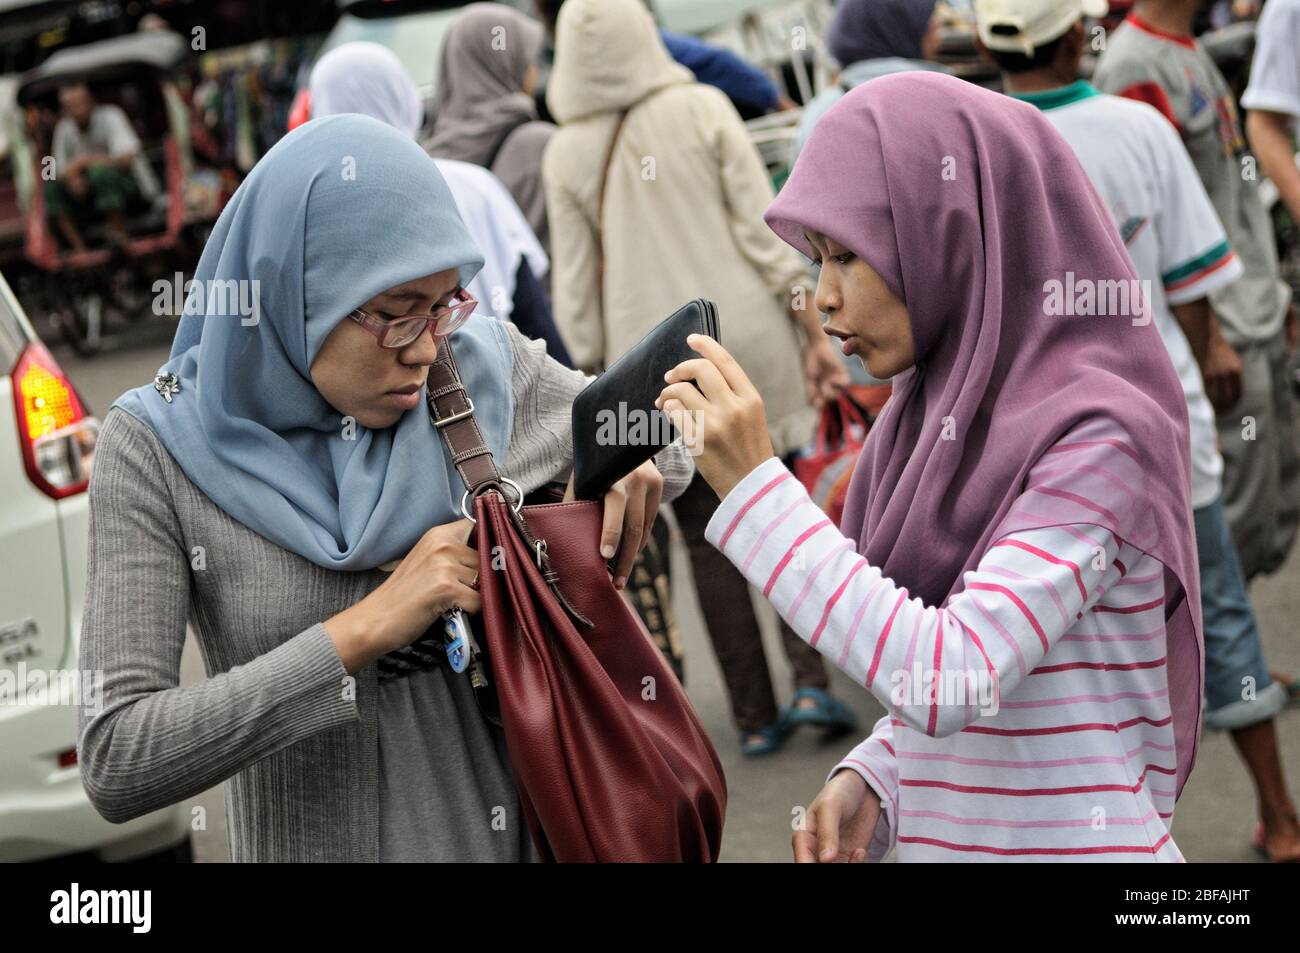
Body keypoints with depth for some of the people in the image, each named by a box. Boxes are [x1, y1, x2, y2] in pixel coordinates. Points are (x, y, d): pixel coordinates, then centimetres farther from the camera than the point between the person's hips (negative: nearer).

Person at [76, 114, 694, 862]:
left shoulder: (483, 365, -7)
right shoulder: (158, 450, -15)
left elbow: (665, 449, 12)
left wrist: (628, 467, -13)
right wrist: (363, 629, -27)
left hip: (523, 832, 3)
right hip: (312, 843, -3)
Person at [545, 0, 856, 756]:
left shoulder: (568, 155, -1)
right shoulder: (703, 109, -4)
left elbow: (575, 289, 1)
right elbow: (766, 232, -6)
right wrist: (814, 332, -1)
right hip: (746, 334, 0)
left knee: (710, 539, 9)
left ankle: (756, 717, 11)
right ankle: (811, 679, 0)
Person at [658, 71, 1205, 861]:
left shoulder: (1098, 434, -17)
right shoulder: (953, 415, 5)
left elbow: (953, 684, -26)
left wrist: (754, 488, -25)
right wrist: (871, 782, -2)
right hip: (948, 840, 6)